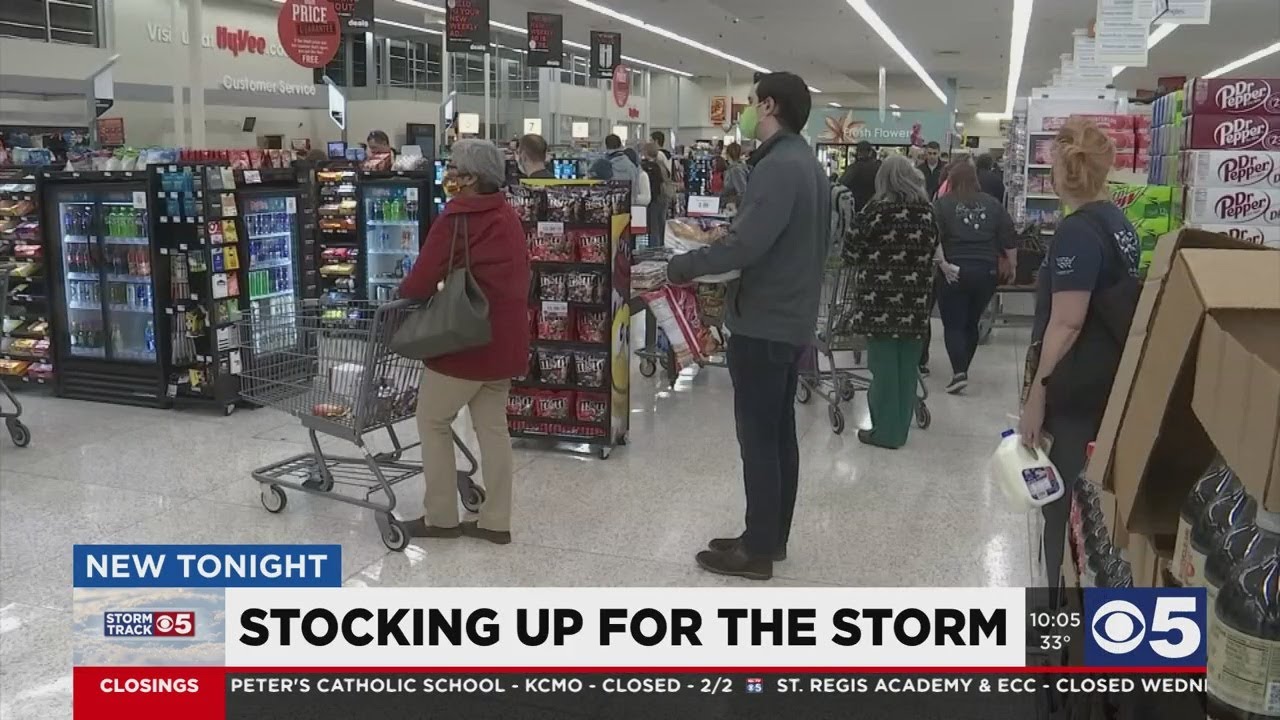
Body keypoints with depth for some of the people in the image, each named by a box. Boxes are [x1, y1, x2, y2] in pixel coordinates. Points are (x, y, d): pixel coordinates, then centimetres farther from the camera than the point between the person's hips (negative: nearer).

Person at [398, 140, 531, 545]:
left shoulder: (457, 218, -14)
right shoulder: (508, 217, 12)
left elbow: (424, 278, -16)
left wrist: (401, 298, 5)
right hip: (503, 337, 8)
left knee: (432, 421, 8)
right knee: (493, 426, 12)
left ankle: (441, 518, 13)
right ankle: (496, 521, 17)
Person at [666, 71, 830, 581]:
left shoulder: (778, 167, -19)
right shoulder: (808, 164, 14)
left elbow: (747, 244, -27)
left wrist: (683, 265, -14)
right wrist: (716, 247, 12)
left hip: (763, 322, -10)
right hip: (793, 318, 10)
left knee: (757, 436, -2)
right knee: (780, 431, 14)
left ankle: (757, 549, 8)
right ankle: (772, 538, 25)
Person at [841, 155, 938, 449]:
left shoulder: (877, 211, -9)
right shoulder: (928, 213, 5)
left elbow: (851, 253, -5)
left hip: (880, 298, -4)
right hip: (915, 300, 5)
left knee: (883, 364, 2)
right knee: (907, 365, 11)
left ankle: (885, 432, 8)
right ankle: (901, 429, 20)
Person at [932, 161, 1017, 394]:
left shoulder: (942, 204, -1)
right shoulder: (993, 204, 9)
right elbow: (1010, 239, 7)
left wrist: (942, 264, -14)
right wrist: (1011, 266, 17)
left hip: (955, 273, -3)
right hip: (986, 273, 4)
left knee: (953, 325, 1)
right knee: (971, 324, 15)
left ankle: (959, 373, -14)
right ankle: (962, 370, 22)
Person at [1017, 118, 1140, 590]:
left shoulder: (1078, 231, -18)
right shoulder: (1118, 222, 10)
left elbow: (1066, 324, -23)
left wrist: (1036, 395, -18)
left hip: (1075, 392, -9)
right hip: (1109, 384, 9)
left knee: (1065, 502, 1)